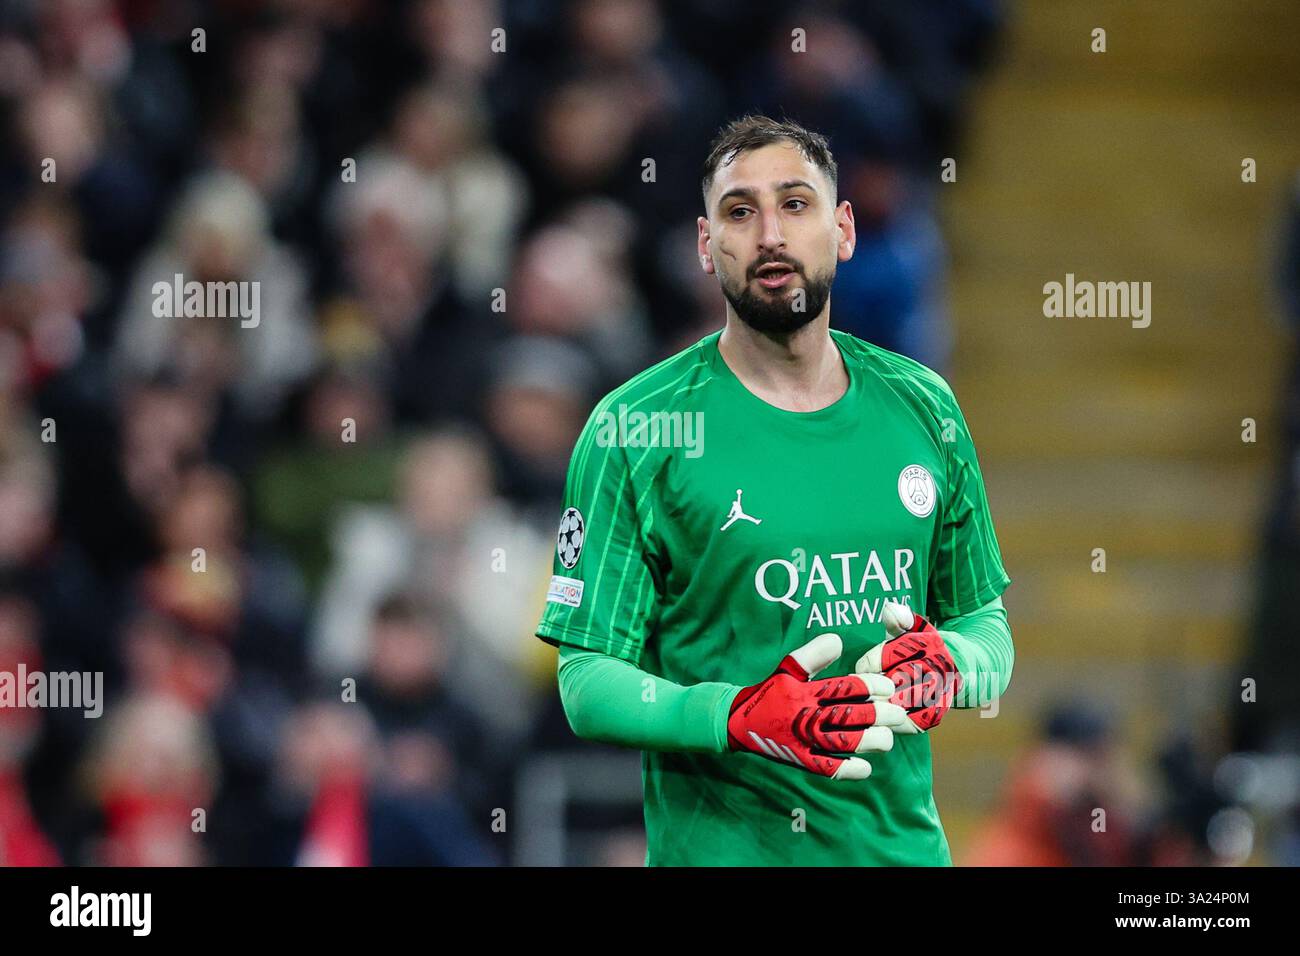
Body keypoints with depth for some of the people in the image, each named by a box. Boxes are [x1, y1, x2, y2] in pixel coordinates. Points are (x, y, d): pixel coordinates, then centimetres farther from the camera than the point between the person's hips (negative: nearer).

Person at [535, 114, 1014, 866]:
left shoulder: (923, 408, 5)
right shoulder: (632, 430, -7)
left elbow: (988, 622, 13)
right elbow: (588, 680, -10)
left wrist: (949, 666, -9)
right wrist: (736, 718, -26)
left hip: (904, 842, 4)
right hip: (717, 849, -4)